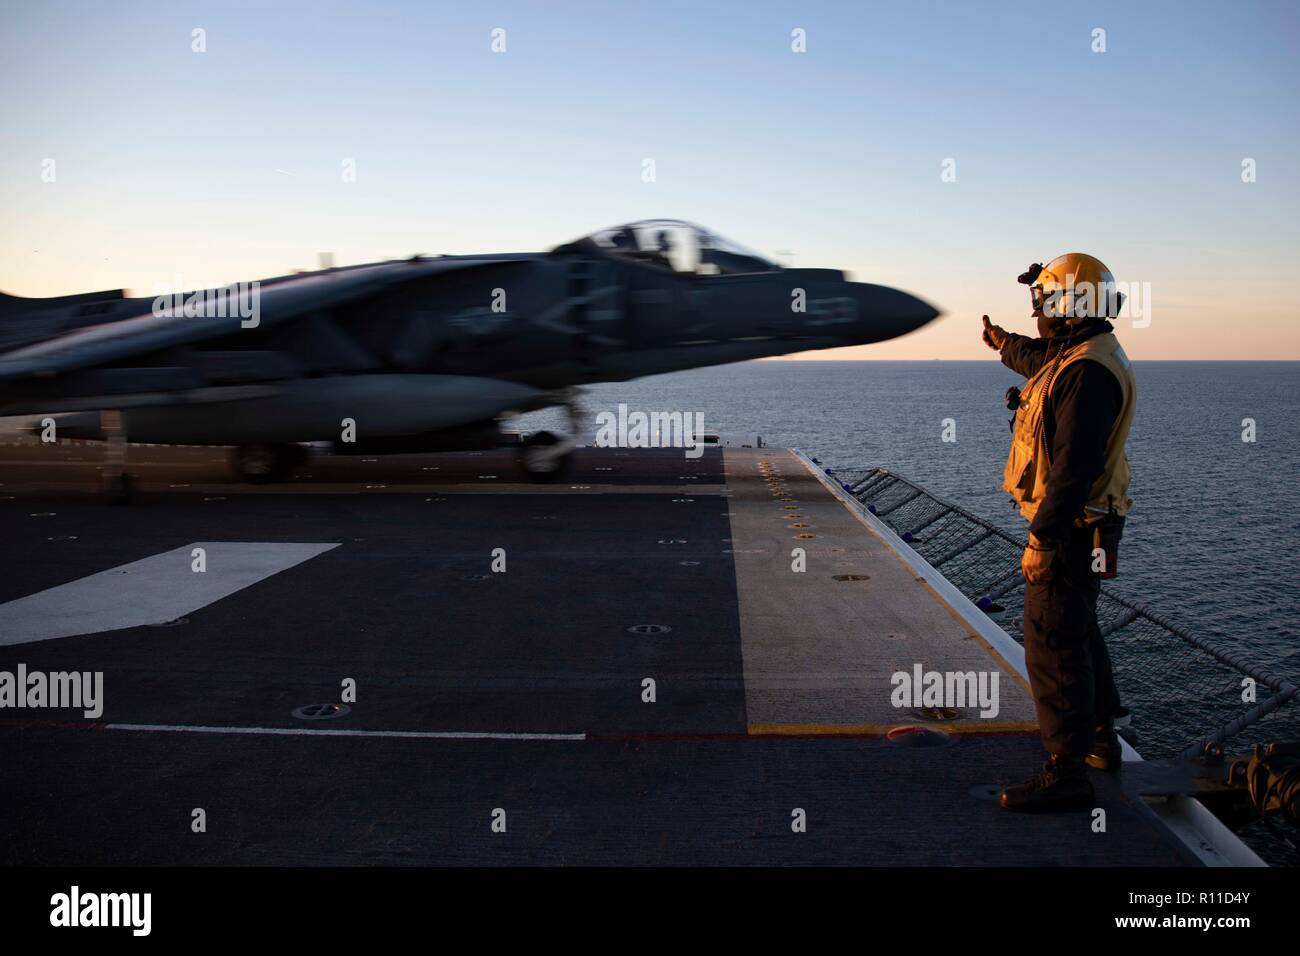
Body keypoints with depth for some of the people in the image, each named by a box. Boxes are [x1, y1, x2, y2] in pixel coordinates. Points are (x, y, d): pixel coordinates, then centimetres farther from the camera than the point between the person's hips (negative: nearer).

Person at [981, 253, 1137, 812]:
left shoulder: (1088, 372, -23)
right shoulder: (1075, 358, 10)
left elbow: (1076, 468, -28)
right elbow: (1039, 361, 37)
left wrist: (1041, 539, -26)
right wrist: (1004, 344, 55)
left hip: (1069, 533, -11)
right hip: (1079, 530, 11)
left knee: (1053, 647, -6)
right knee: (1077, 634, 23)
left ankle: (1067, 773, 0)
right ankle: (1099, 740, 39)